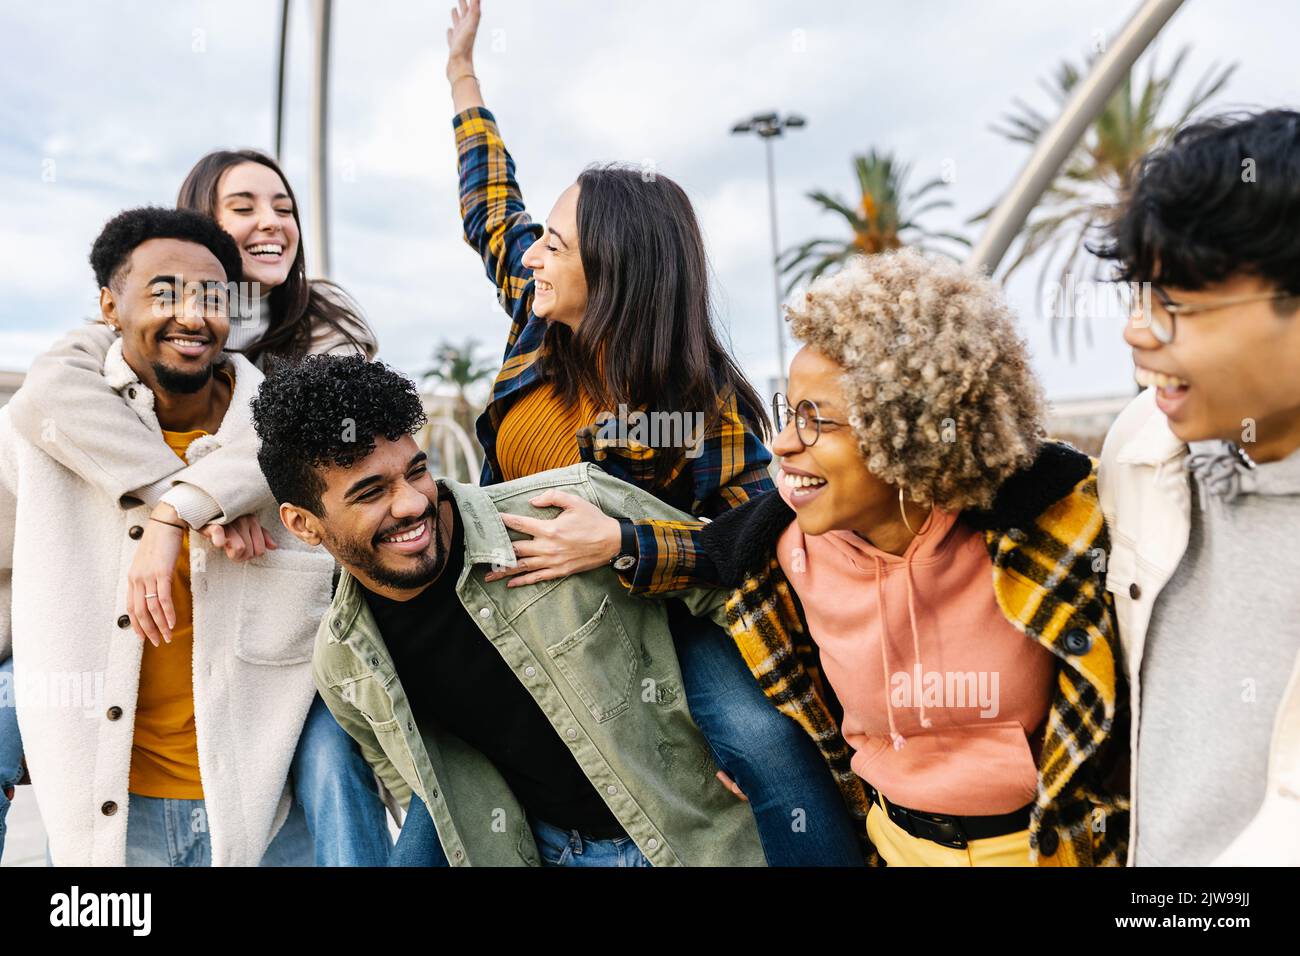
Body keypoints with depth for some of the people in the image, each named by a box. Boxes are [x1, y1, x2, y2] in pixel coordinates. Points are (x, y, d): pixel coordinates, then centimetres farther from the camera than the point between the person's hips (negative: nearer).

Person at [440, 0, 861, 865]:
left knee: (767, 742, -28)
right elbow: (492, 206, 12)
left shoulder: (699, 398, -19)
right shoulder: (540, 317, -5)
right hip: (525, 600, 5)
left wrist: (619, 545, -37)